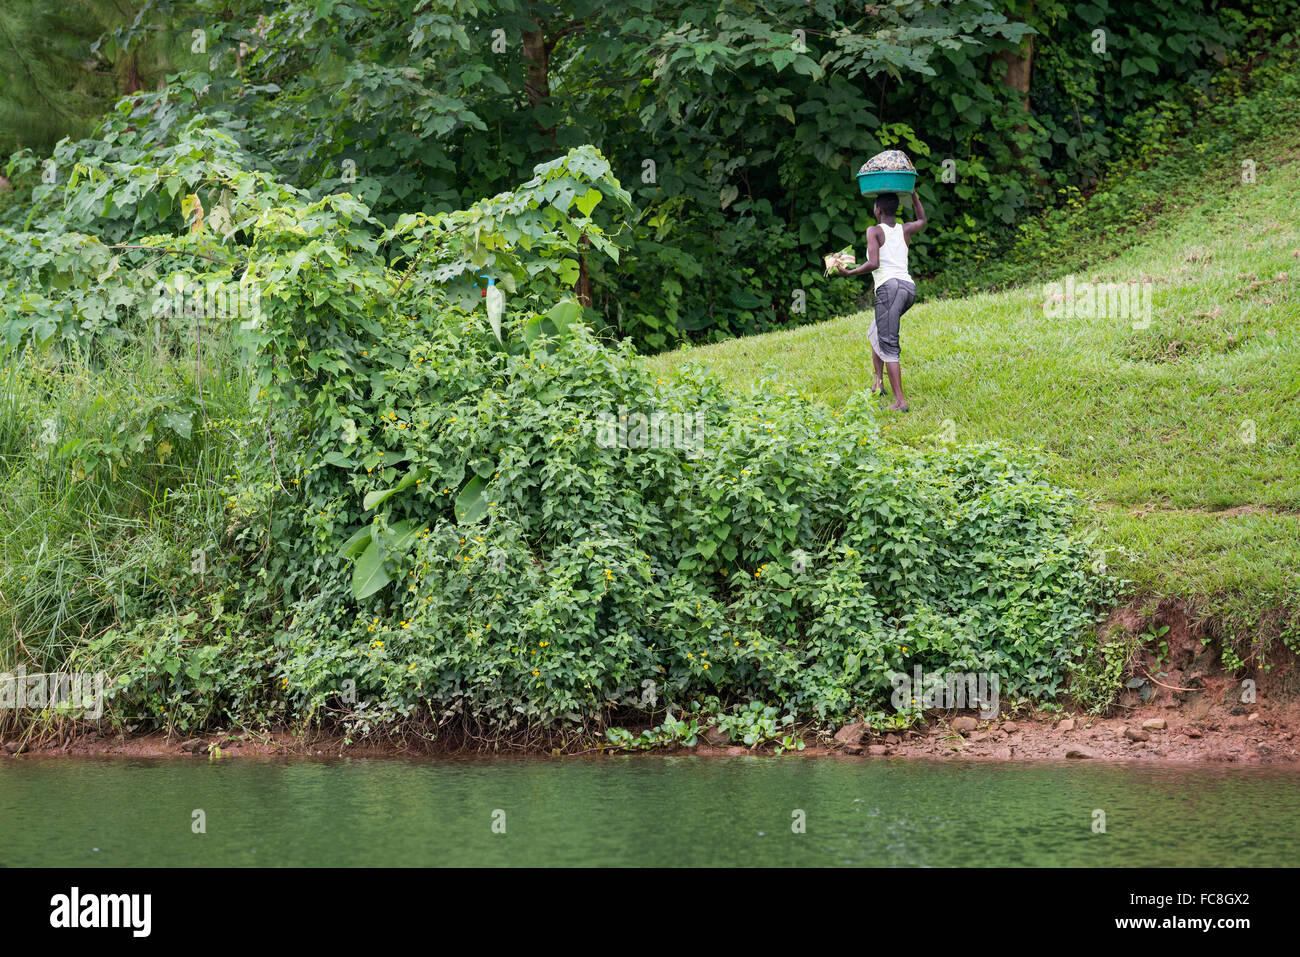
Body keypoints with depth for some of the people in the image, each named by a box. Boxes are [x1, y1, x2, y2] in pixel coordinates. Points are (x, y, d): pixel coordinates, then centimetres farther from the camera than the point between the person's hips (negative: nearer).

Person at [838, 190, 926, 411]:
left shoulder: (875, 231, 1)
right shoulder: (905, 230, 18)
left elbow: (873, 263, -12)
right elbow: (922, 220, 42)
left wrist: (849, 272, -2)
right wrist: (912, 193, 42)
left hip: (889, 287, -7)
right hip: (909, 287, 7)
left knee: (889, 347, -9)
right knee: (875, 333, 27)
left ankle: (900, 401, -18)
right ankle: (878, 381, 19)